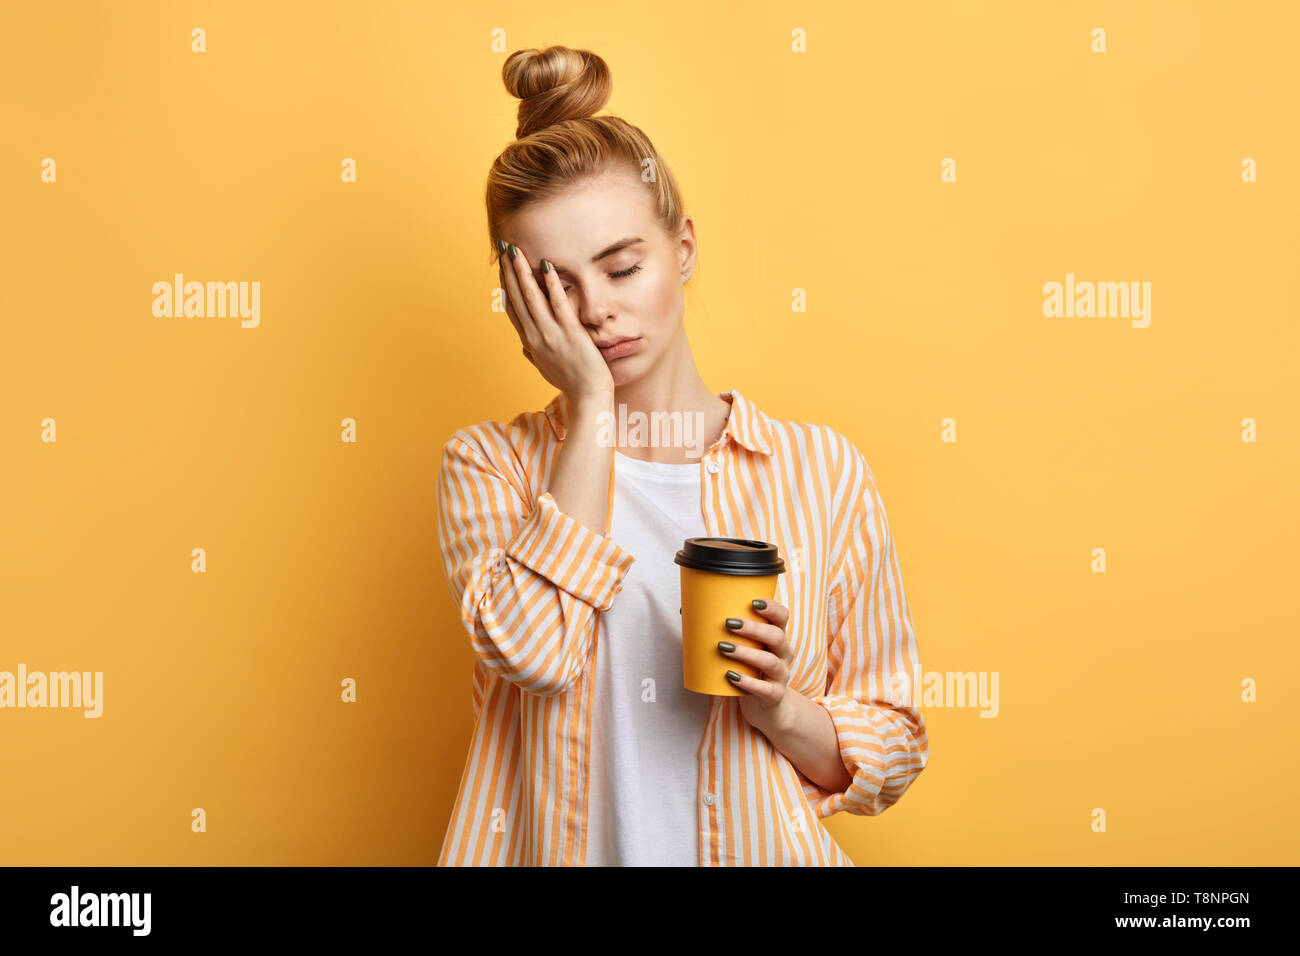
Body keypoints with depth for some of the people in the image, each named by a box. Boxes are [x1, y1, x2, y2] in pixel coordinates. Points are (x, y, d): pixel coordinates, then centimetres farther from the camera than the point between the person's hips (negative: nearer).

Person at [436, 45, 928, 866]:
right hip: (552, 845, 0)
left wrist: (781, 710, -13)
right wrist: (593, 408, -12)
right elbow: (533, 650, -18)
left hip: (760, 848, 1)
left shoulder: (823, 471, 0)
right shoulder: (489, 465, 1)